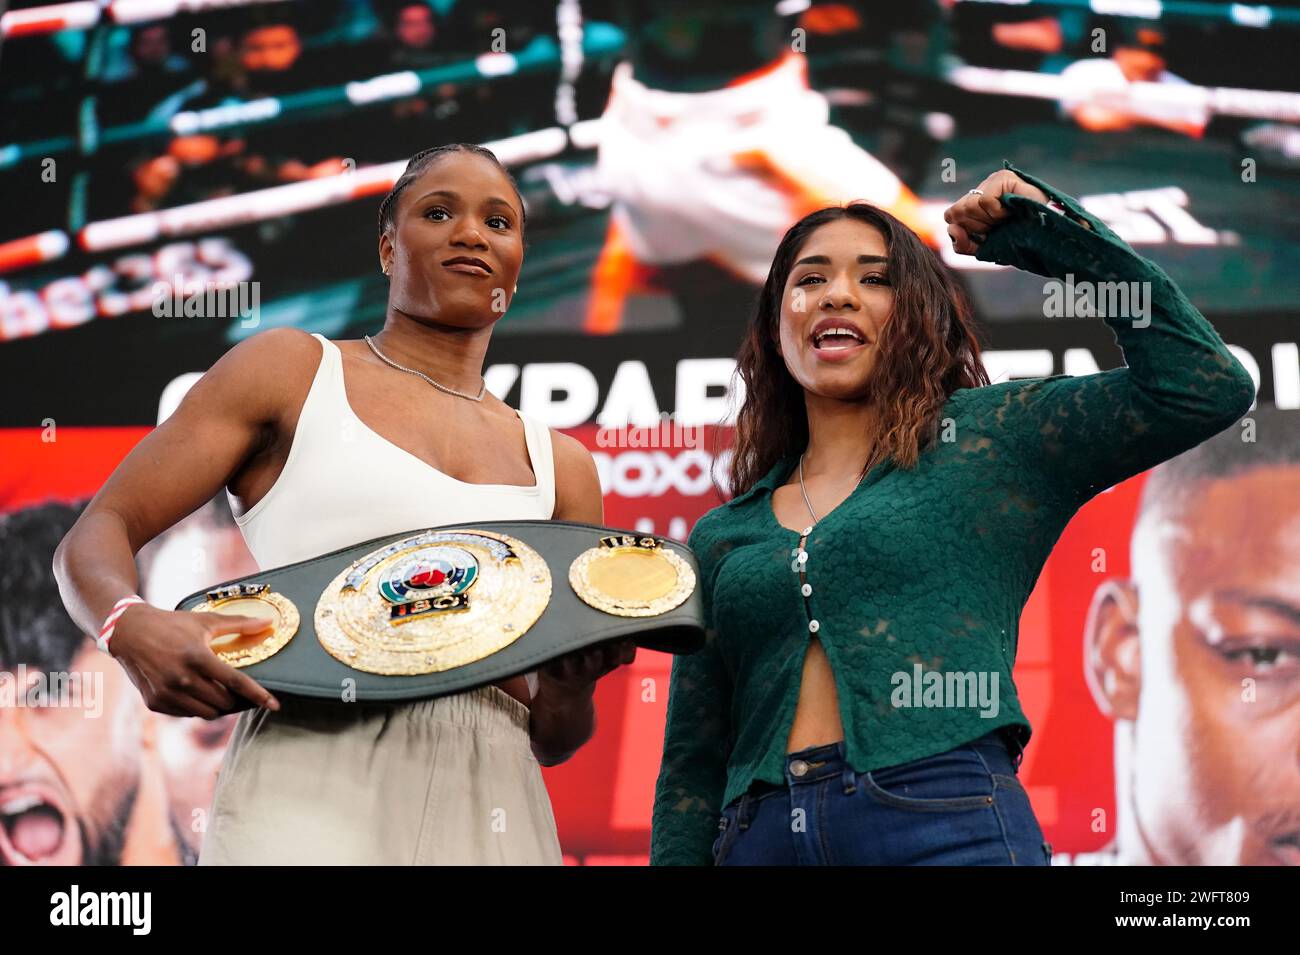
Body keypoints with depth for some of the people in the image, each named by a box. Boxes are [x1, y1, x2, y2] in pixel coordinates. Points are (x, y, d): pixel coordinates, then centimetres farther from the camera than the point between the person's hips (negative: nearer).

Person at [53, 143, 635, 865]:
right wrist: (134, 627, -18)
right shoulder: (292, 371, 10)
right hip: (308, 794, -3)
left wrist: (573, 677, -6)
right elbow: (95, 538, 5)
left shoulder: (559, 465, 18)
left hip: (491, 810, 3)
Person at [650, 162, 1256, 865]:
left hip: (950, 823, -3)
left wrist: (1055, 233, 4)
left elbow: (1205, 385, 0)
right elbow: (693, 763, 16)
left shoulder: (987, 441, 9)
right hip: (761, 836, 3)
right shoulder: (722, 537, 16)